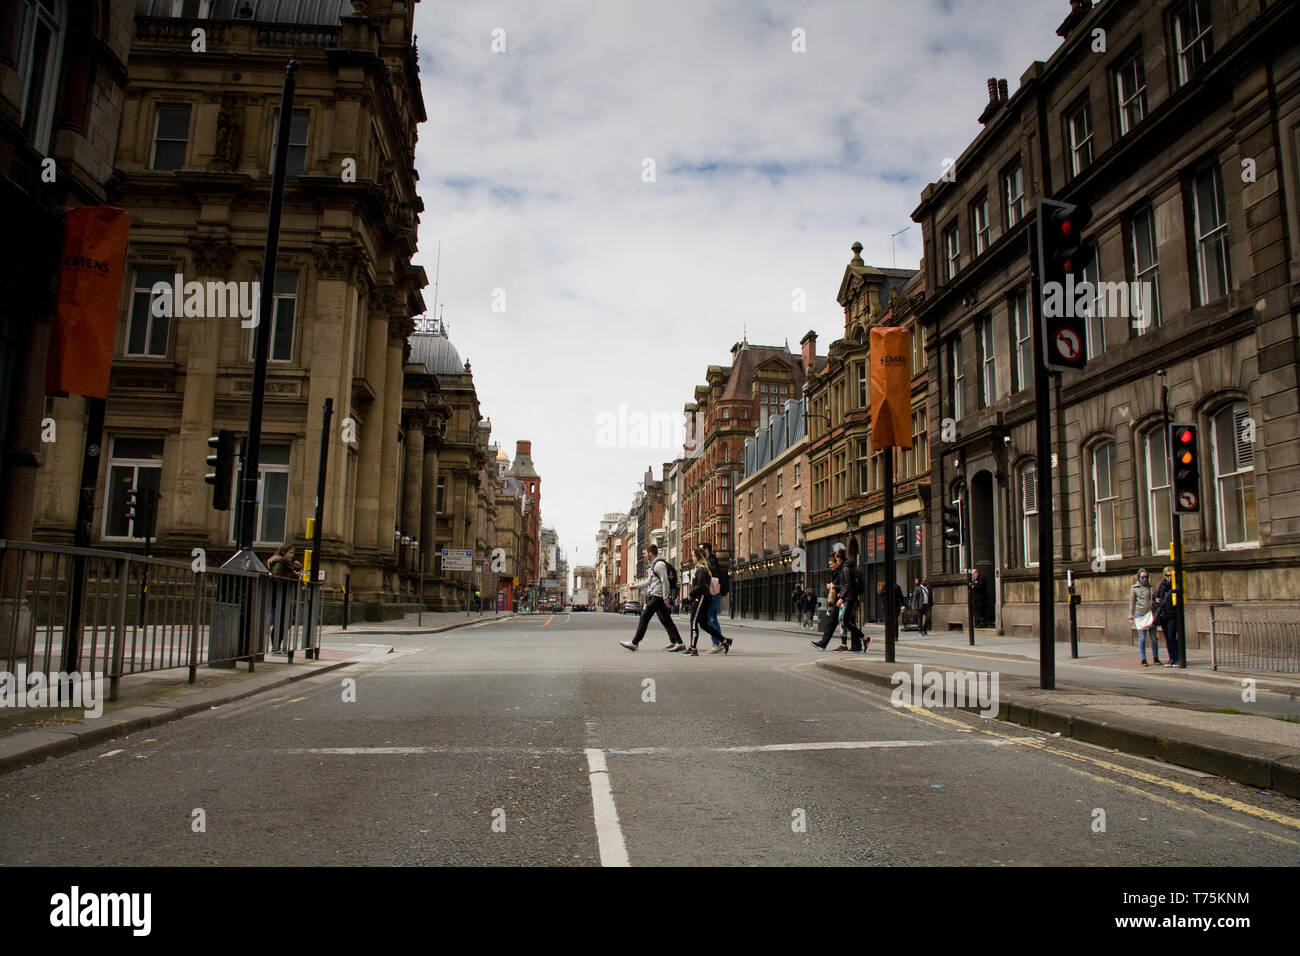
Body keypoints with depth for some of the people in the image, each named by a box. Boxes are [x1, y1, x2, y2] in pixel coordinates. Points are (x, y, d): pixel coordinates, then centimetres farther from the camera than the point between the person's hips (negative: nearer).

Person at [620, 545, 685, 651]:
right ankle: (678, 643, 7)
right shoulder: (653, 565, 20)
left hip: (657, 596, -10)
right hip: (654, 596, 10)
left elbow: (665, 582, -17)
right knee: (665, 620, 8)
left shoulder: (659, 564, -12)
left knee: (644, 617, -7)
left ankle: (634, 643, -4)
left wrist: (665, 599, -19)